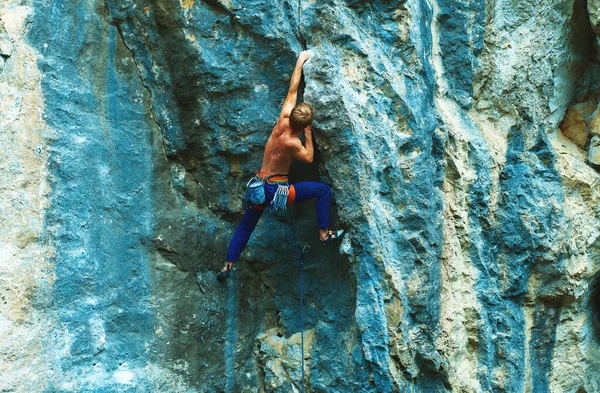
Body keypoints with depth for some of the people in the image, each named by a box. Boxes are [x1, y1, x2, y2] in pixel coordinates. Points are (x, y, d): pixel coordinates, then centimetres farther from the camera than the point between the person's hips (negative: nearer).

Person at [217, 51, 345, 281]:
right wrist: (308, 136, 1)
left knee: (246, 225, 20)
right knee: (323, 190, 2)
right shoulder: (292, 143, -23)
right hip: (278, 190, -7)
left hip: (261, 185, 7)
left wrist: (300, 62, 8)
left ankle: (228, 265, 20)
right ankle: (324, 234, 4)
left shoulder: (282, 120, -9)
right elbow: (309, 159, -3)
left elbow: (292, 89, 0)